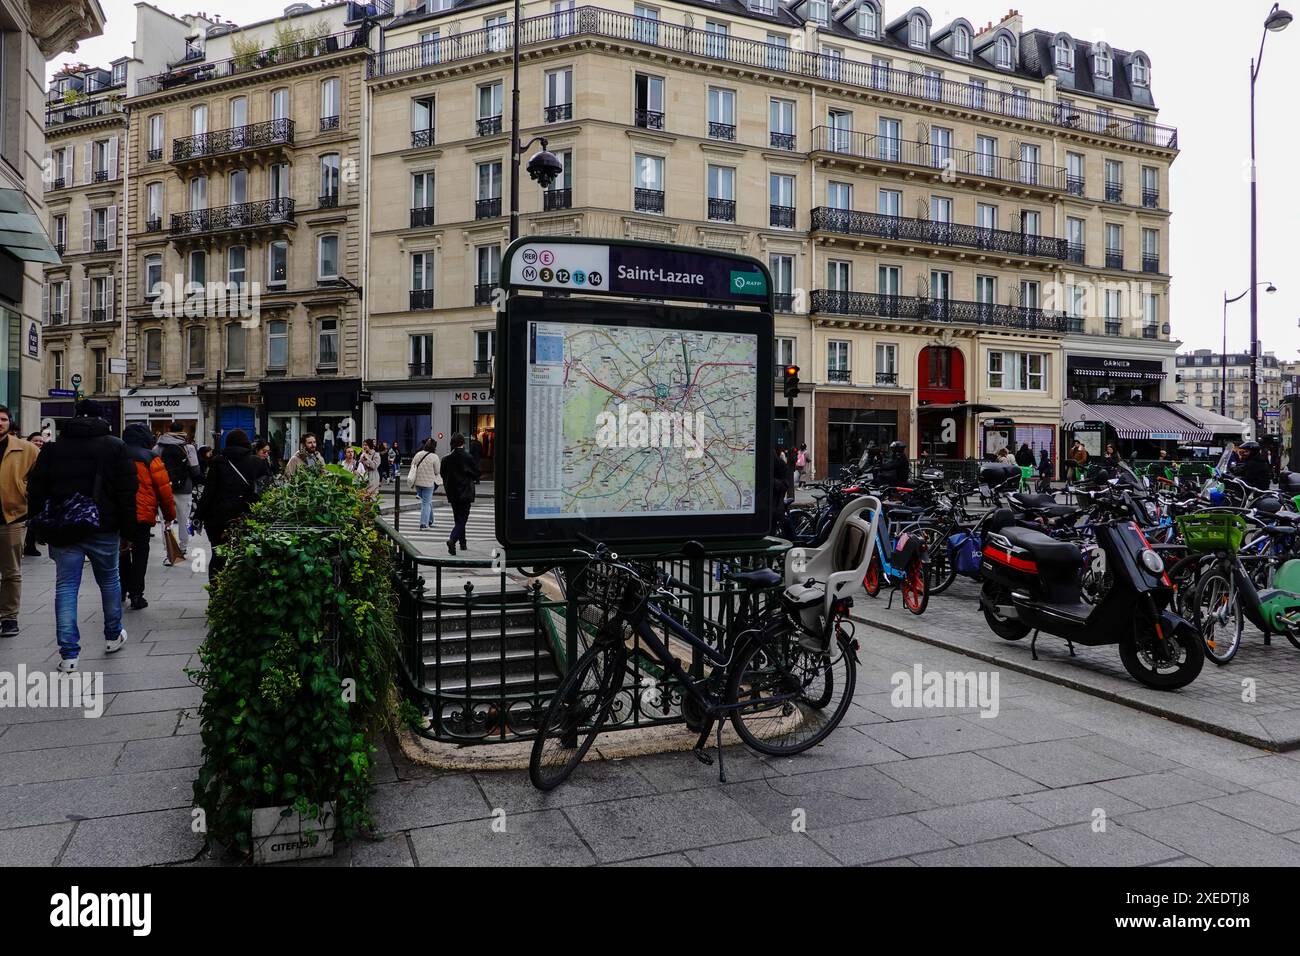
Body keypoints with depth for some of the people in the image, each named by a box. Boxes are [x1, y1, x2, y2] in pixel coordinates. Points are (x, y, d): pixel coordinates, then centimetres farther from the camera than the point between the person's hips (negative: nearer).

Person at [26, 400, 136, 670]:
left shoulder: (52, 448, 6)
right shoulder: (115, 447, -3)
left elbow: (35, 491, 6)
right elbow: (126, 492, -6)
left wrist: (41, 528, 12)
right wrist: (126, 529, -1)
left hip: (62, 529, 2)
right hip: (103, 529, -1)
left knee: (65, 587, 3)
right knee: (109, 580, 15)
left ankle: (68, 654, 0)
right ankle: (113, 637, 29)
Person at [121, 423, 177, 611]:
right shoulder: (150, 458, -7)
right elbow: (164, 488, -7)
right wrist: (169, 515, 3)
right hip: (142, 515, -5)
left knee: (122, 552, 18)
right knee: (140, 554, 1)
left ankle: (121, 590, 26)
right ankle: (136, 595, 1)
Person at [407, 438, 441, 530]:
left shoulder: (418, 454, 1)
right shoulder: (434, 457, -14)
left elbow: (412, 466, 10)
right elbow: (438, 471, -8)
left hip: (417, 482, 5)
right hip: (428, 483, -5)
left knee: (426, 501, 21)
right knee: (426, 503, 2)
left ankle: (429, 521, 30)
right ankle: (424, 524, -3)